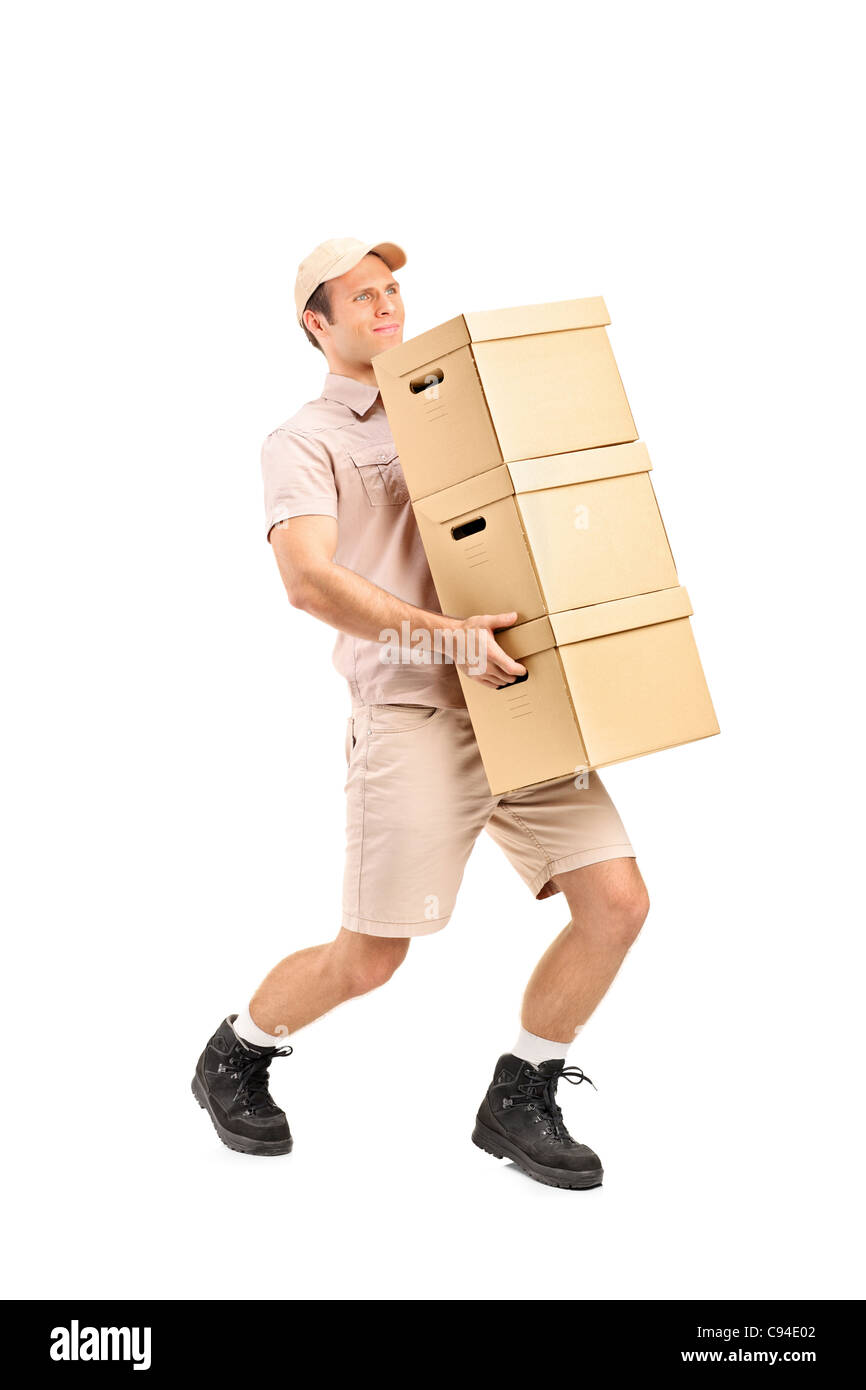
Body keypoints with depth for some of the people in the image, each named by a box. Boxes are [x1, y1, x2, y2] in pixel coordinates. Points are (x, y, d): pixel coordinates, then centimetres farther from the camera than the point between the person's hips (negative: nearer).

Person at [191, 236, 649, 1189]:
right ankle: (234, 1061, 28)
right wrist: (442, 634, -26)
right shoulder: (305, 442, 2)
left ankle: (519, 1101, 15)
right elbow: (308, 578, -15)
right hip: (412, 713, -6)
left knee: (617, 903, -4)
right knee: (370, 958, 0)